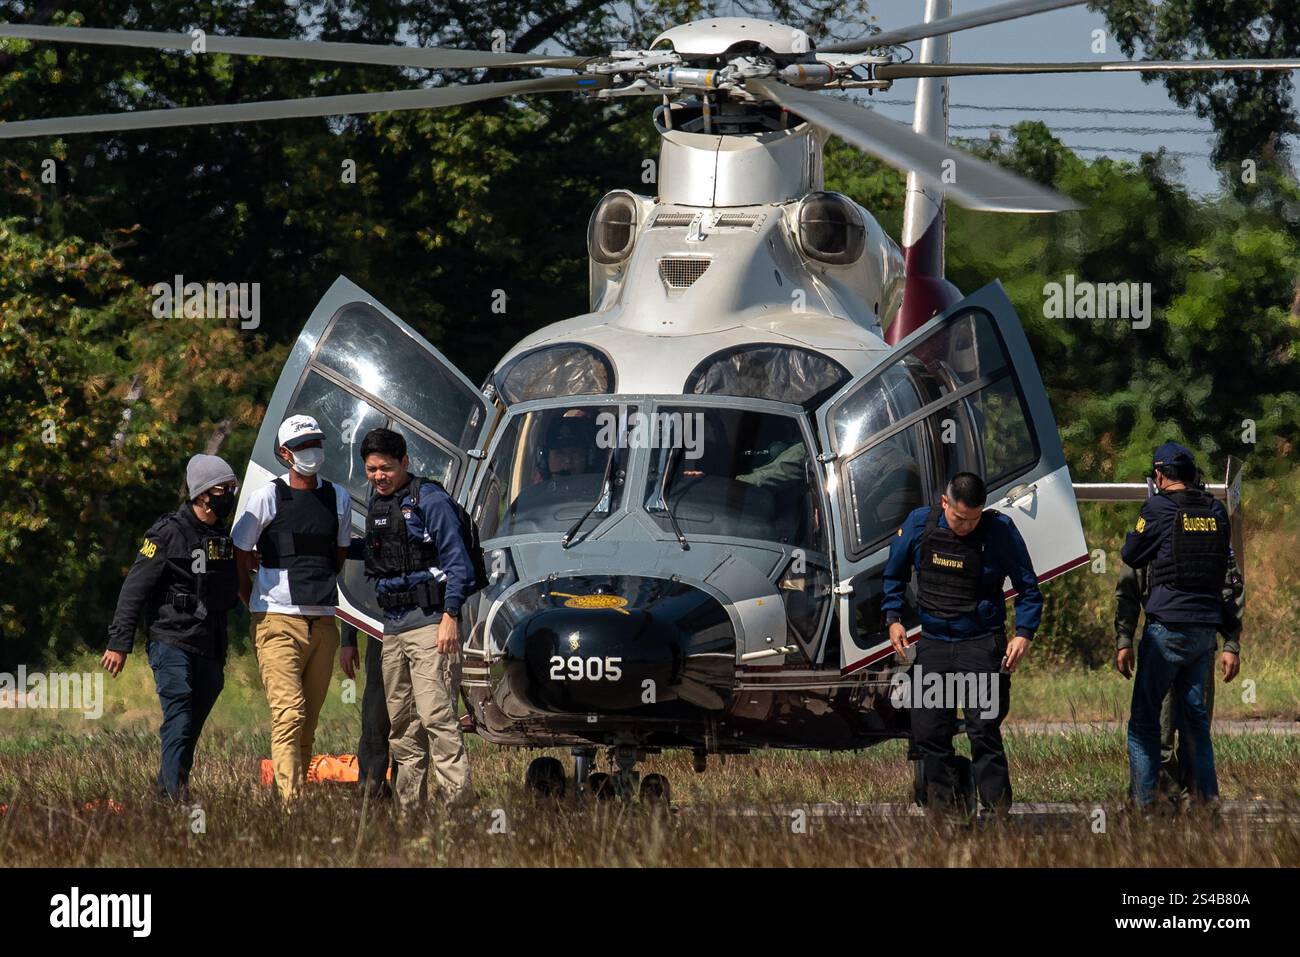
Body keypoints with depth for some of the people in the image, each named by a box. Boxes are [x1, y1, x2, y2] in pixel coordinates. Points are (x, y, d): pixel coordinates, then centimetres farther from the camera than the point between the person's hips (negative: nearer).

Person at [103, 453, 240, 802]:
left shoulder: (225, 536, 14)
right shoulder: (168, 534, -9)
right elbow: (134, 590, -9)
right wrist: (119, 644, -11)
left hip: (210, 649, 7)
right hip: (172, 643, -7)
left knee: (193, 725, 9)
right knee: (179, 720, -16)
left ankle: (164, 788, 20)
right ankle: (177, 794, -20)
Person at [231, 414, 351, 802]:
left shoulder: (338, 498, 12)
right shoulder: (267, 498, -3)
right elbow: (238, 556, 5)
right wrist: (258, 607, 8)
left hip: (323, 621, 5)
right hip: (279, 622, -5)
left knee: (309, 721, 6)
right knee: (289, 713, -16)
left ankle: (297, 790, 13)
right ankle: (290, 801, -22)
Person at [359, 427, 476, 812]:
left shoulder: (430, 500, -6)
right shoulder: (376, 506, 17)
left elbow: (456, 561, -10)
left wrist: (450, 617, -19)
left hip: (430, 621, -8)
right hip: (393, 627, 8)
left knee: (436, 714, -16)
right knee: (401, 722, 8)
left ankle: (458, 797, -19)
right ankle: (408, 805, 12)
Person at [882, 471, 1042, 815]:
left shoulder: (1000, 530, -9)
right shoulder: (919, 524, -2)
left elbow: (1028, 588, -1)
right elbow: (895, 575, 14)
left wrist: (1024, 633, -12)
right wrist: (893, 619, 4)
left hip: (982, 644, -4)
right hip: (933, 642, 4)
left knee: (984, 729, -11)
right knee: (928, 731, 4)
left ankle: (997, 809, -6)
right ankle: (941, 809, 13)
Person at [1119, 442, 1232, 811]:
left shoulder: (1158, 509, -8)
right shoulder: (1215, 511, 7)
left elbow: (1130, 556, 3)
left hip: (1167, 628, -5)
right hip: (1206, 628, 5)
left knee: (1145, 714, 2)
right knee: (1194, 711, 14)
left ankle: (1143, 800, -2)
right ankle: (1207, 794, 9)